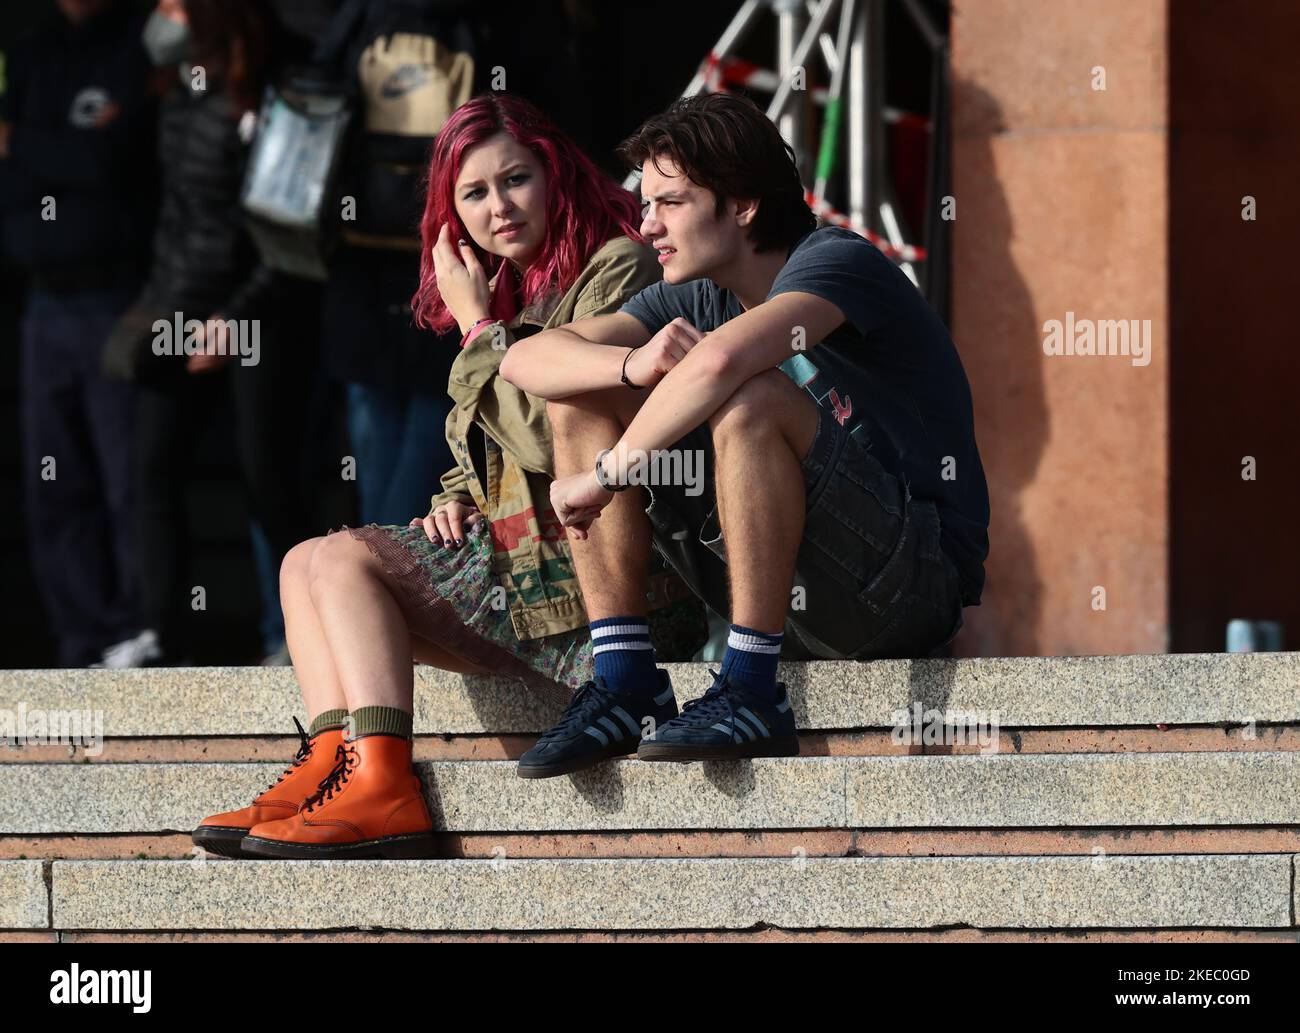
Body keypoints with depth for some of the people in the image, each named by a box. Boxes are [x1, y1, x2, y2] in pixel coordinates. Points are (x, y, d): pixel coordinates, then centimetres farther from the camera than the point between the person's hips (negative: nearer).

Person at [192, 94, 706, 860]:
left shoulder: (616, 271, -7)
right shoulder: (513, 294, 20)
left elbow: (554, 437, -18)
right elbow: (485, 464, 29)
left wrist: (479, 327, -7)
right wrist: (456, 503, 6)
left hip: (593, 579, -10)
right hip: (510, 551, 10)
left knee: (340, 560, -16)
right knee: (309, 563, 2)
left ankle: (382, 790, -29)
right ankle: (331, 772, -19)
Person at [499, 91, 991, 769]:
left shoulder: (836, 262, -13)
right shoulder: (693, 299, 10)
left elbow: (722, 358, -34)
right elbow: (525, 360, 0)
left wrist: (607, 474, -25)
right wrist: (635, 364, -20)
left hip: (917, 580, -8)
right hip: (785, 592, 8)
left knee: (751, 397, -32)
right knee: (581, 398, 2)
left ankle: (750, 695, -28)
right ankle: (622, 681, -6)